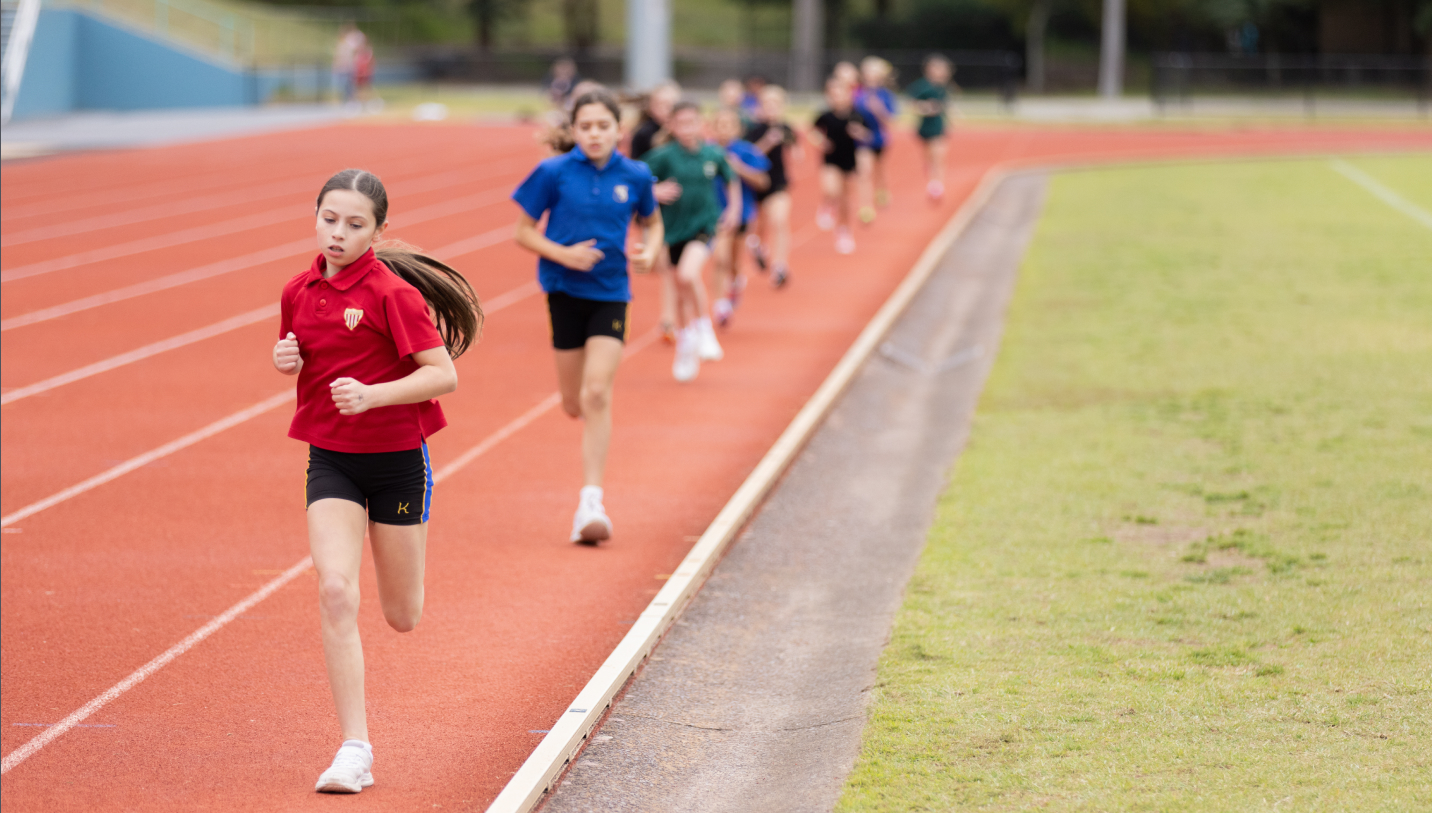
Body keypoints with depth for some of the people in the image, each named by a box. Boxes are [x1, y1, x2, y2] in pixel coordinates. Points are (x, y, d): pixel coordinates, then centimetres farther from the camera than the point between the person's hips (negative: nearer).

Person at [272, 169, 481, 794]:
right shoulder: (299, 292, 2)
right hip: (331, 460, 3)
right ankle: (354, 749, -14)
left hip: (396, 457, -3)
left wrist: (373, 395, -29)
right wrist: (286, 361, -5)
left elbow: (444, 374, -16)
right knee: (336, 591, -17)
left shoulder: (392, 293, -15)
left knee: (403, 618, 9)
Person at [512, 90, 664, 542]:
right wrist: (563, 253, -17)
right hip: (565, 291, 0)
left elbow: (652, 222, 16)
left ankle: (591, 503, -15)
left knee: (597, 394, -14)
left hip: (610, 293, 0)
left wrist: (649, 251, -6)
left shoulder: (634, 177, -1)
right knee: (574, 404, 8)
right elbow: (523, 231, -1)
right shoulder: (555, 173, -6)